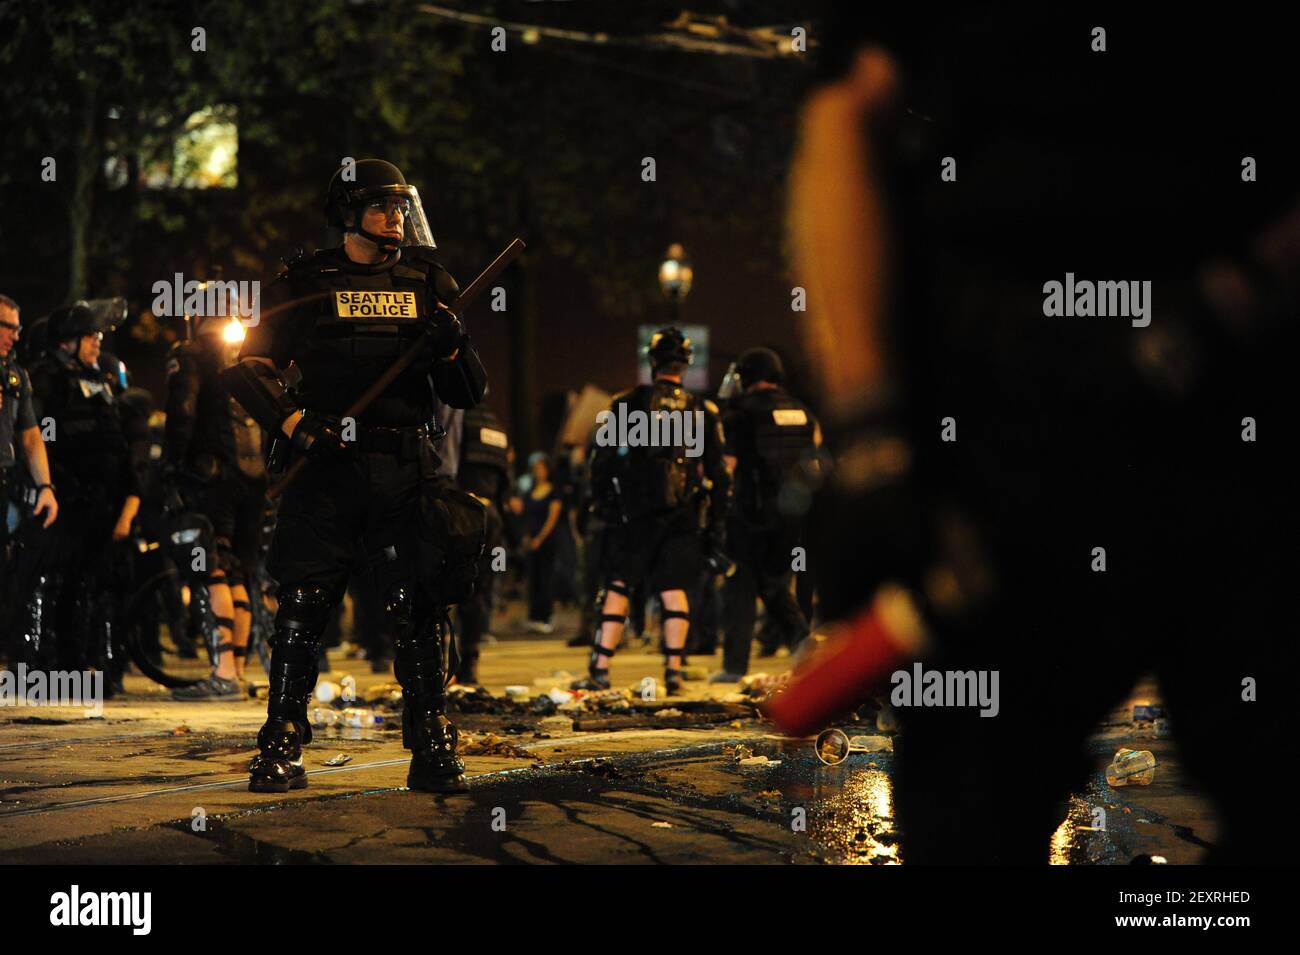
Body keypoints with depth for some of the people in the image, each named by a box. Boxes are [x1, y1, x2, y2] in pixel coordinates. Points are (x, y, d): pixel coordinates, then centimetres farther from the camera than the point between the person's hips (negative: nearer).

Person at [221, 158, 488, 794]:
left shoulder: (428, 283, 12)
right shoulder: (305, 283, 5)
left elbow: (470, 395, 13)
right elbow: (249, 367, 4)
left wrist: (452, 348, -8)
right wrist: (294, 422, -11)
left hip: (406, 474, 2)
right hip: (327, 463, -2)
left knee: (419, 610, -2)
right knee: (303, 606, -2)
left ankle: (433, 755, 2)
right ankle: (280, 751, 5)